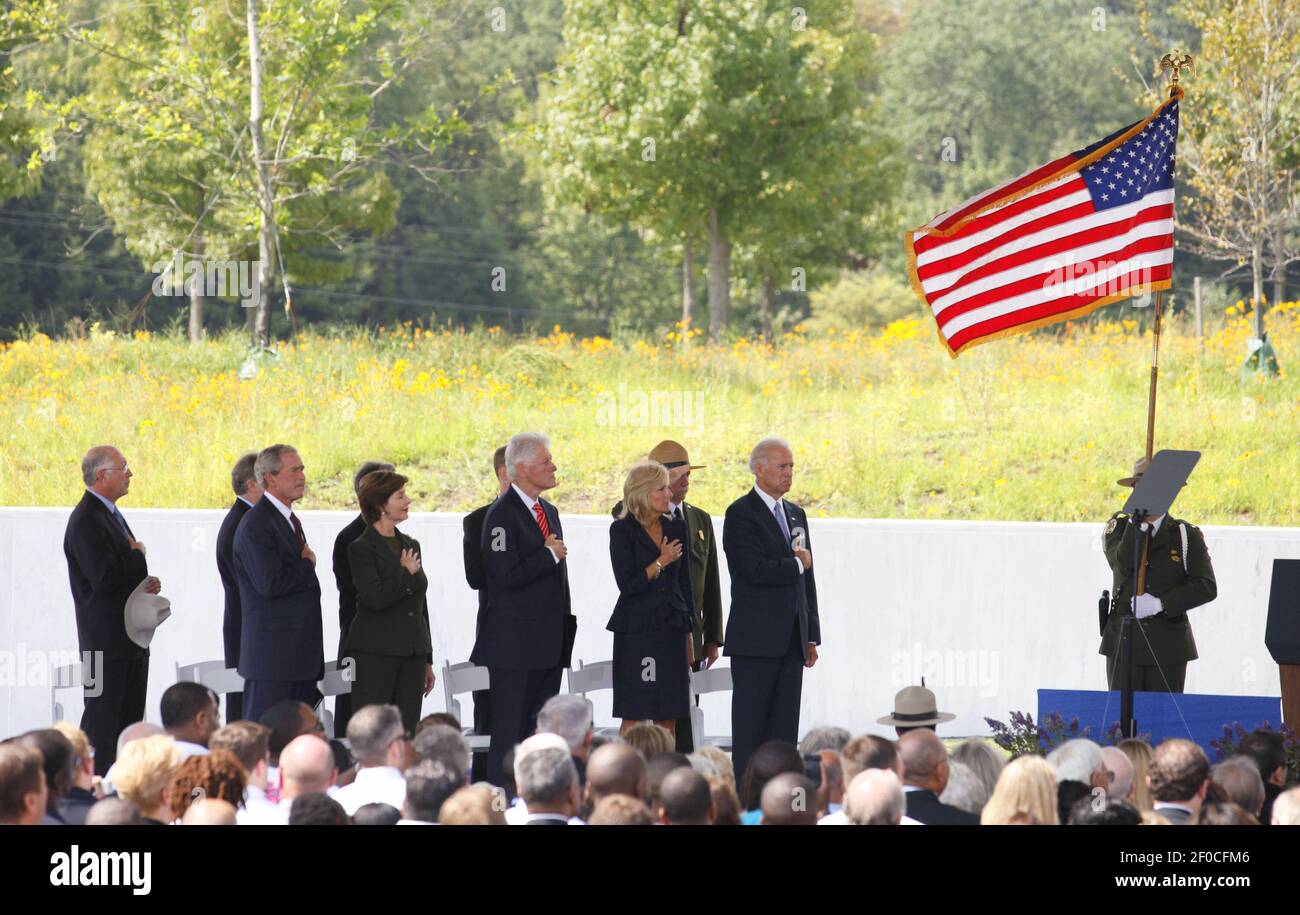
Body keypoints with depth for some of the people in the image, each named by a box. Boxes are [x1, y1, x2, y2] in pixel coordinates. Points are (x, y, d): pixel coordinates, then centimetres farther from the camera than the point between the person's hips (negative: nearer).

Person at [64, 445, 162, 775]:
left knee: (130, 720, 11)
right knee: (103, 719, -8)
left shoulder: (110, 514, 17)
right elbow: (104, 579, -25)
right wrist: (138, 556, -10)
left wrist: (145, 583, 6)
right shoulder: (87, 520, -16)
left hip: (131, 637, 10)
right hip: (108, 638, -10)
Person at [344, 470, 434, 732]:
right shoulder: (361, 548, -6)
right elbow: (376, 598, -20)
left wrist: (427, 660, 19)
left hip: (412, 652, 7)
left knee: (406, 734, 2)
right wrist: (406, 573, -6)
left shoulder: (410, 545, 16)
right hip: (375, 653, -6)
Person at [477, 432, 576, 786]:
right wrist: (549, 555, -12)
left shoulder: (549, 511, 16)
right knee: (511, 730, -7)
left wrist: (566, 624, 18)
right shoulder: (502, 514, -12)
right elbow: (508, 575, -22)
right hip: (515, 644, -8)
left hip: (549, 644, 8)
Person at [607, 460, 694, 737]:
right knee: (633, 718, -6)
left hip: (672, 630, 5)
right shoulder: (623, 530, -4)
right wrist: (661, 563, -12)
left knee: (668, 720, 4)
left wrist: (689, 634, 14)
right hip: (636, 630, -5)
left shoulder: (676, 528, 11)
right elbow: (627, 584, -11)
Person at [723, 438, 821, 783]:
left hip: (792, 639, 7)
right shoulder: (741, 514, -6)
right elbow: (756, 570, -19)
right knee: (750, 726, -5)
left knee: (785, 728, 5)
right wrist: (796, 565, -4)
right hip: (756, 638, -7)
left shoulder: (796, 514, 17)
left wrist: (811, 635, 15)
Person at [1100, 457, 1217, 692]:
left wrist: (1160, 603, -15)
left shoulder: (1186, 535, 3)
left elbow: (1206, 587, -7)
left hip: (1168, 644, -1)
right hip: (1124, 640, 1)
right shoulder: (1119, 527, 5)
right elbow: (1124, 565, -16)